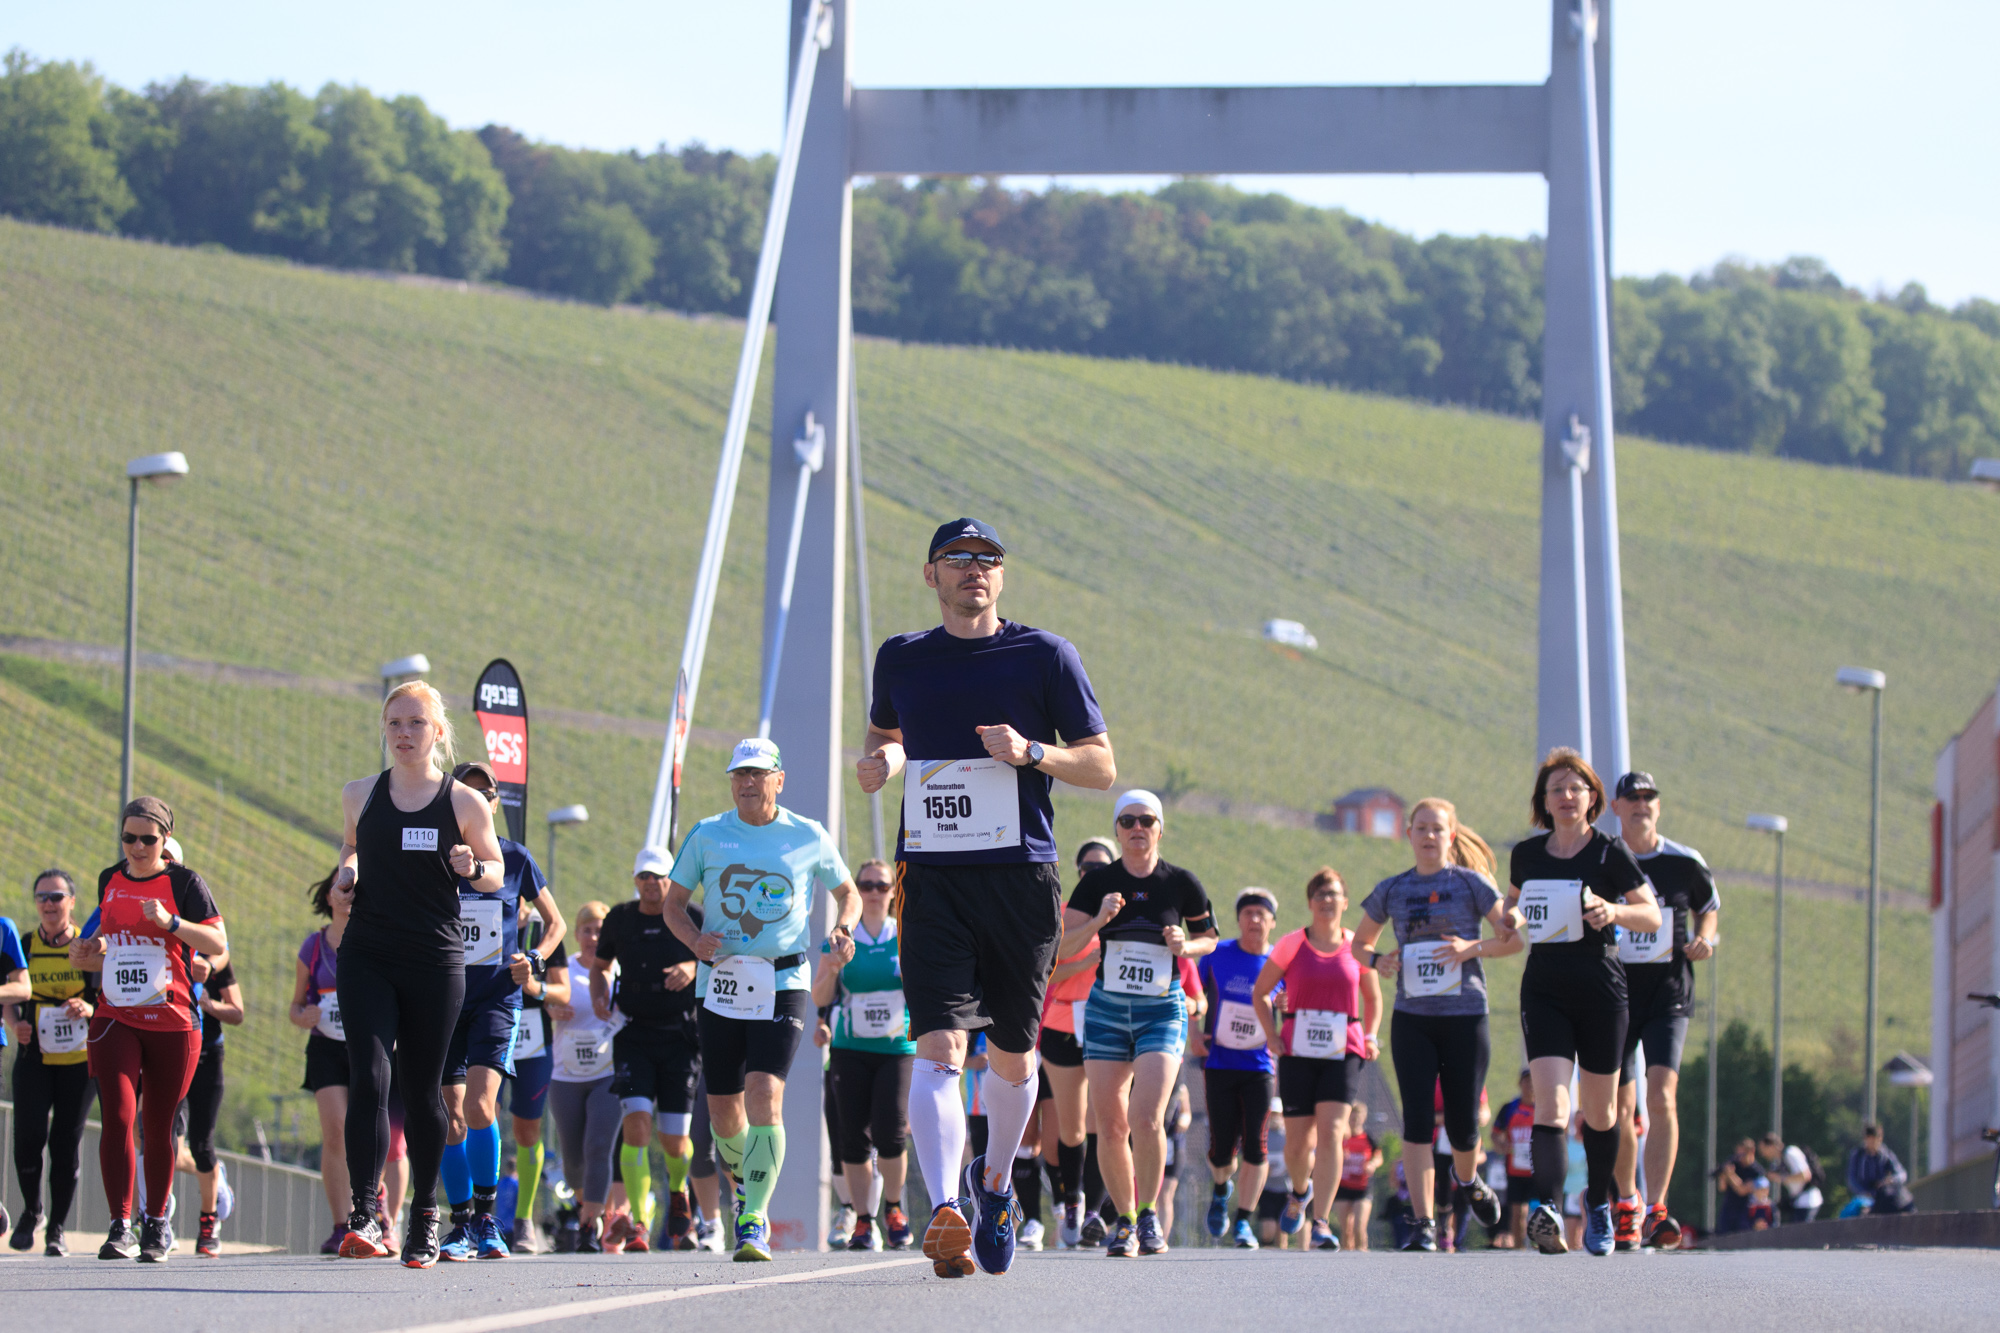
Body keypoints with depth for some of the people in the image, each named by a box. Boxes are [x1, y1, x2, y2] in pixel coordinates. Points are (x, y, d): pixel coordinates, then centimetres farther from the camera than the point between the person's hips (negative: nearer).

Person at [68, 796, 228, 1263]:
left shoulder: (184, 883, -2)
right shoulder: (110, 881, 11)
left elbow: (218, 943, -11)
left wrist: (170, 922, -24)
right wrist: (92, 948, 7)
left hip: (172, 1023, -2)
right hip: (114, 1019, 2)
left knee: (159, 1129, 5)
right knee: (117, 1118, -14)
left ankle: (156, 1225, 22)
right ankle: (120, 1227, -16)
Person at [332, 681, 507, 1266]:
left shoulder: (465, 803, 0)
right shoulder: (360, 795, 6)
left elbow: (497, 874, 10)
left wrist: (472, 869, -12)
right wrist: (346, 873, 3)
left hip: (435, 964, -1)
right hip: (366, 958, 1)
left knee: (423, 1091, 7)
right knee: (369, 1079, -16)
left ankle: (424, 1216, 24)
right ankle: (363, 1215, -19)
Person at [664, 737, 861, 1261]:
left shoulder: (809, 838, 5)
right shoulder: (706, 835, 6)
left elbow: (847, 892, 19)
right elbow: (673, 902, 13)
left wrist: (844, 927, -3)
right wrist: (695, 939, -8)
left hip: (783, 985, -2)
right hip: (720, 980, 2)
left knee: (765, 1096, -19)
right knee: (724, 1108, 5)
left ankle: (755, 1221, -16)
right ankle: (749, 1186, 35)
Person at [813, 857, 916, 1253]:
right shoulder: (840, 941, 7)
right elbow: (820, 997, 3)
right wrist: (833, 966, -15)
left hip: (899, 1047, -2)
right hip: (850, 1050, 2)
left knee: (889, 1129, -17)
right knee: (854, 1135, -4)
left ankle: (893, 1207, 6)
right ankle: (863, 1221, 4)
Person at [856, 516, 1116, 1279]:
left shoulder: (1045, 656, 3)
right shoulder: (900, 659, 11)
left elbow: (1102, 766, 4)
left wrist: (1030, 753, -14)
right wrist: (878, 761, 7)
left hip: (1021, 876, -1)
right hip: (933, 879, 1)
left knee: (1012, 1056, 10)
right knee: (938, 1047, -17)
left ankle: (995, 1181, 38)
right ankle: (946, 1213, -28)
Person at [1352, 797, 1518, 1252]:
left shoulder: (1471, 884, 1)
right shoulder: (1391, 890, 7)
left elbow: (1514, 938, -2)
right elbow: (1360, 942, 19)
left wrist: (1472, 948, -17)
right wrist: (1376, 960, -2)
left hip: (1465, 1015, -1)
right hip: (1412, 1019, 1)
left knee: (1462, 1122, 4)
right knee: (1417, 1119, -9)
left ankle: (1467, 1180, 39)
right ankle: (1423, 1223, -9)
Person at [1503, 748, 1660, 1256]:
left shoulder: (1609, 852, -2)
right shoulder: (1527, 854, 7)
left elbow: (1652, 916, -1)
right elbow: (1514, 899, 25)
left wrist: (1614, 911, -21)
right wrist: (1513, 919, 2)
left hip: (1601, 989, -1)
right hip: (1544, 989, 1)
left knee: (1599, 1111, 9)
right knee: (1551, 1103, -17)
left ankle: (1598, 1207, 32)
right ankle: (1546, 1207, -32)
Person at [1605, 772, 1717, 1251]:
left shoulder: (1685, 863, 0)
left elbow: (1709, 906, 17)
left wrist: (1704, 939, -3)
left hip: (1668, 995, -1)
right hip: (1614, 992, 1)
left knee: (1661, 1095, -18)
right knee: (1621, 1108, 4)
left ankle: (1656, 1211, -21)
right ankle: (1626, 1203, 27)